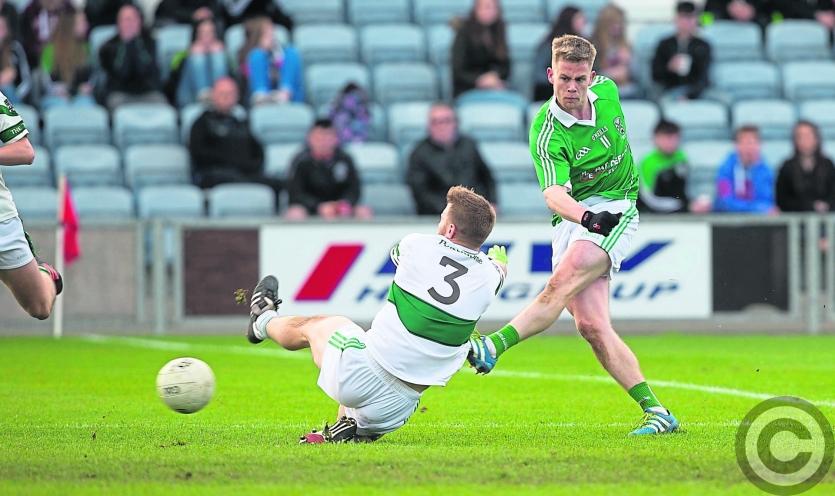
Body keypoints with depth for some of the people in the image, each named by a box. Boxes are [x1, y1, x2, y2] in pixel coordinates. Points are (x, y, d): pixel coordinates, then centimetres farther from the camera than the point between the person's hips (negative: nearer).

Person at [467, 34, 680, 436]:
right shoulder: (546, 134, -14)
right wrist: (586, 216, -49)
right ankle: (656, 412, -11)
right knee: (590, 324, -14)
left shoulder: (606, 91, -2)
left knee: (562, 282, -27)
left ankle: (492, 347, -35)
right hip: (573, 216, -1)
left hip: (615, 209, 1)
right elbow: (554, 194, -29)